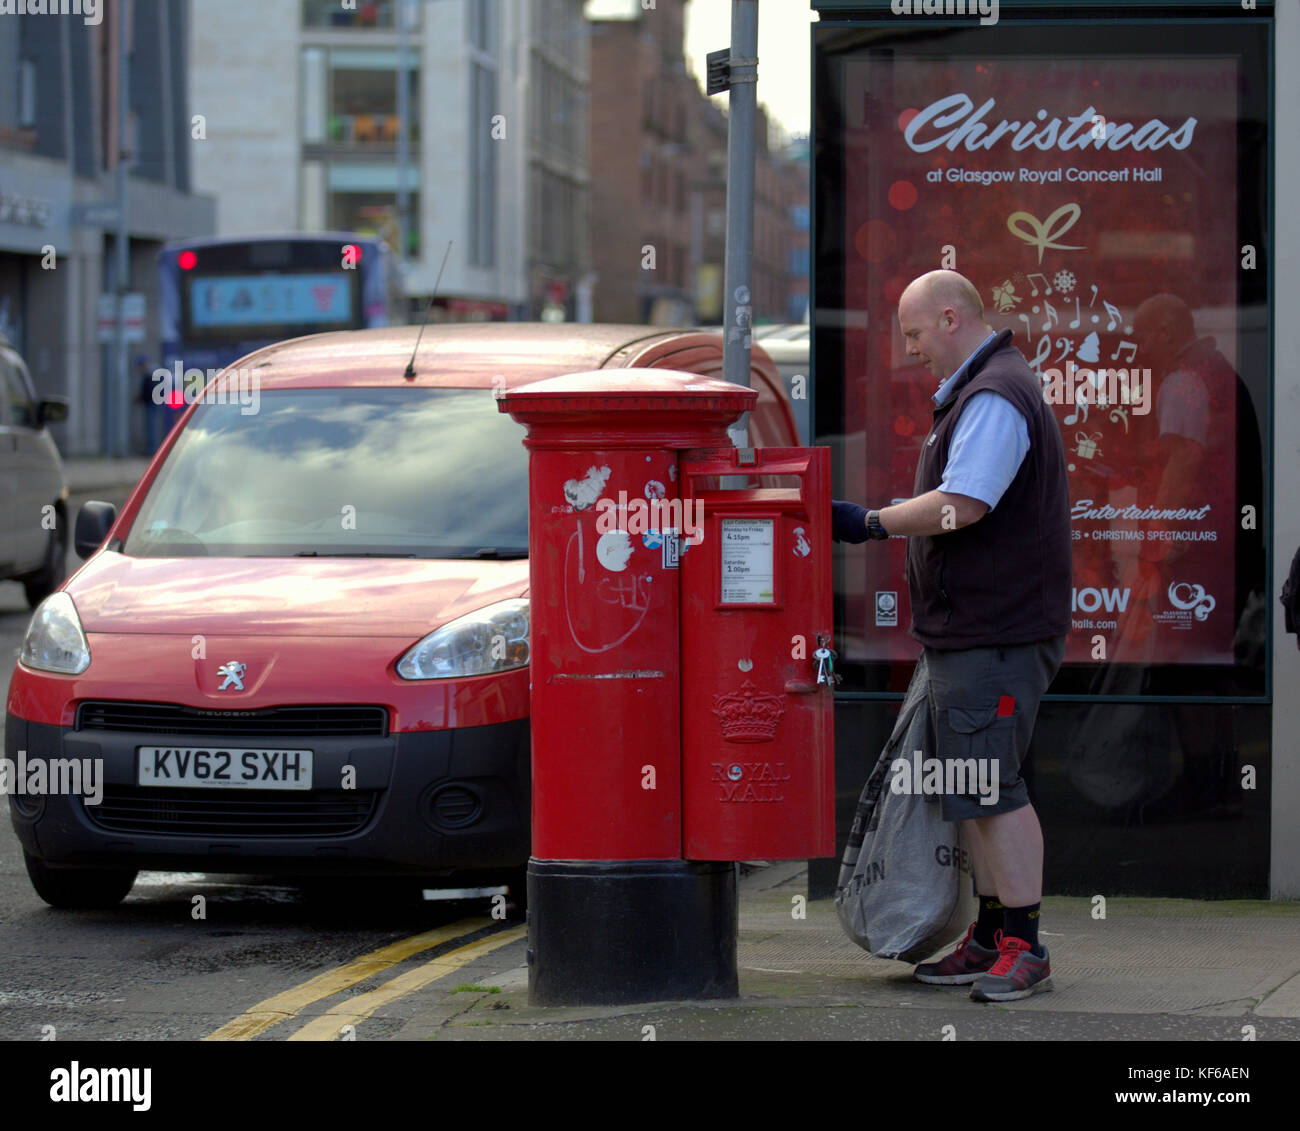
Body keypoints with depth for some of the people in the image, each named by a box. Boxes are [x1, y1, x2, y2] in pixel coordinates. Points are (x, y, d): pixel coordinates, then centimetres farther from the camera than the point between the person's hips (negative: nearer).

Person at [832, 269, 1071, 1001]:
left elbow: (960, 506, -25)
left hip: (996, 631, -11)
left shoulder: (994, 398, -16)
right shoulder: (981, 391, 19)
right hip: (975, 630, 11)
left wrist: (869, 523, -17)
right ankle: (991, 940, 18)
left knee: (992, 787, -10)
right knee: (976, 786, 13)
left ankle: (1026, 949, -7)